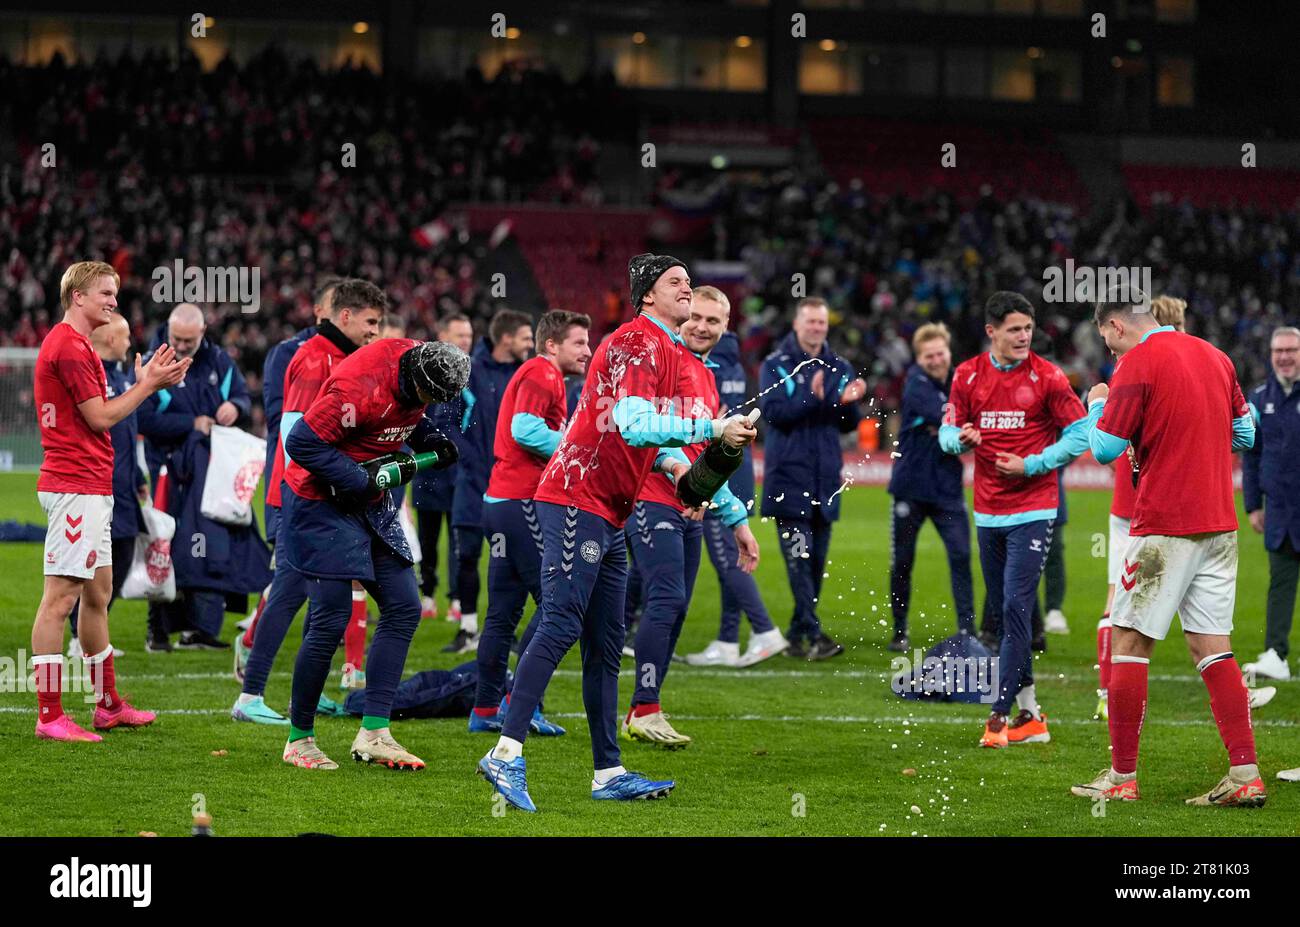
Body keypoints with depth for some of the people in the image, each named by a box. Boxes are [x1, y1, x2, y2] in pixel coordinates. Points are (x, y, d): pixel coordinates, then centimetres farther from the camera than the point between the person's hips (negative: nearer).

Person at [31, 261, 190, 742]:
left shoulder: (76, 345, 19)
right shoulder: (69, 346, -14)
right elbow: (100, 417, -14)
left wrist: (145, 382, 13)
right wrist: (147, 385, -4)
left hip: (93, 490, 11)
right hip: (75, 489, -11)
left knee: (97, 595, 16)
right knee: (59, 597, -9)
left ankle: (109, 704, 24)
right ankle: (50, 716, -10)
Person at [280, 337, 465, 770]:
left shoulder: (419, 366, -5)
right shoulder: (361, 388, -30)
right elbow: (302, 442, -26)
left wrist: (431, 439, -2)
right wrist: (358, 481, -22)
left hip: (371, 501, 9)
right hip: (322, 502, -9)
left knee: (404, 608, 3)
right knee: (331, 621, -8)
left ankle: (374, 733, 5)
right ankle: (299, 740, 7)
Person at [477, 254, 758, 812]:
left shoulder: (669, 353, 21)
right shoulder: (635, 342, -11)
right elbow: (634, 427, -23)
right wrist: (713, 429, -20)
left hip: (610, 514, 10)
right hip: (577, 499, -10)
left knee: (606, 644, 9)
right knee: (561, 626, -16)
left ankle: (609, 774, 11)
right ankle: (507, 753, -19)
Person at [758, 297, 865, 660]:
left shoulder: (840, 368, 13)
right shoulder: (777, 364, 0)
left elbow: (848, 425, 12)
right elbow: (773, 411, -13)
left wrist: (848, 403, -10)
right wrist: (813, 399, -25)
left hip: (826, 477, 5)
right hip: (789, 475, -5)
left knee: (816, 561, 7)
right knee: (798, 556, -12)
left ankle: (797, 636, 14)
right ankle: (812, 634, -17)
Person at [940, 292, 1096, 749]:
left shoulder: (1047, 377, -5)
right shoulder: (967, 375, 5)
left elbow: (1080, 433, -2)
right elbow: (948, 430, 12)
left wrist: (1031, 465, -12)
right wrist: (959, 438, -12)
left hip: (1032, 511, -4)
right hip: (988, 513, 5)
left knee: (1015, 609, -13)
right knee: (1005, 616, 7)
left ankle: (1000, 714, -12)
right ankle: (1030, 716, 15)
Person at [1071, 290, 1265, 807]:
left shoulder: (1137, 363, -9)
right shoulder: (1214, 356, 12)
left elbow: (1105, 449, -9)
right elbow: (1244, 434, 19)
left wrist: (1097, 403, 9)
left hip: (1164, 526, -7)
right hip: (1219, 524, 7)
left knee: (1128, 640, 2)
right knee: (1212, 646, 7)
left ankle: (1122, 778, 3)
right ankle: (1246, 775, 0)